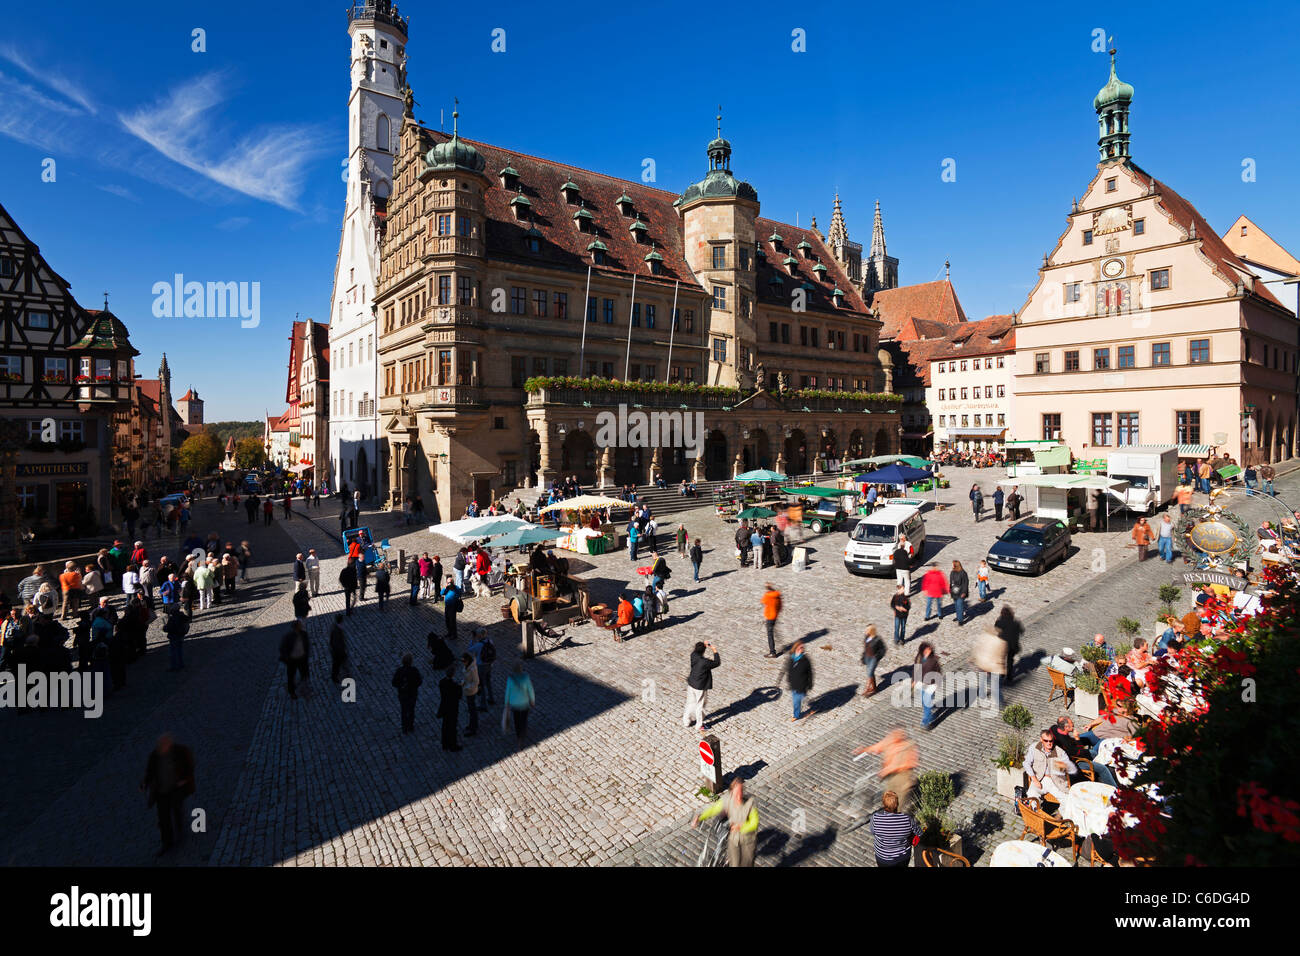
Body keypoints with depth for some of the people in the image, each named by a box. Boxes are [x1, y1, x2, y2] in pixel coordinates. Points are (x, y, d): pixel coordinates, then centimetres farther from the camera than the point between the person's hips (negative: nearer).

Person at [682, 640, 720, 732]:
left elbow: (696, 650, 14)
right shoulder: (705, 662, -29)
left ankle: (685, 721, 36)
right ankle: (699, 725, 30)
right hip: (700, 687, -6)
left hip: (691, 684, 6)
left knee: (690, 703, 23)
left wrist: (704, 644, 6)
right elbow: (717, 663, -13)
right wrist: (715, 651, -5)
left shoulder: (693, 656, -12)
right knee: (699, 706, 14)